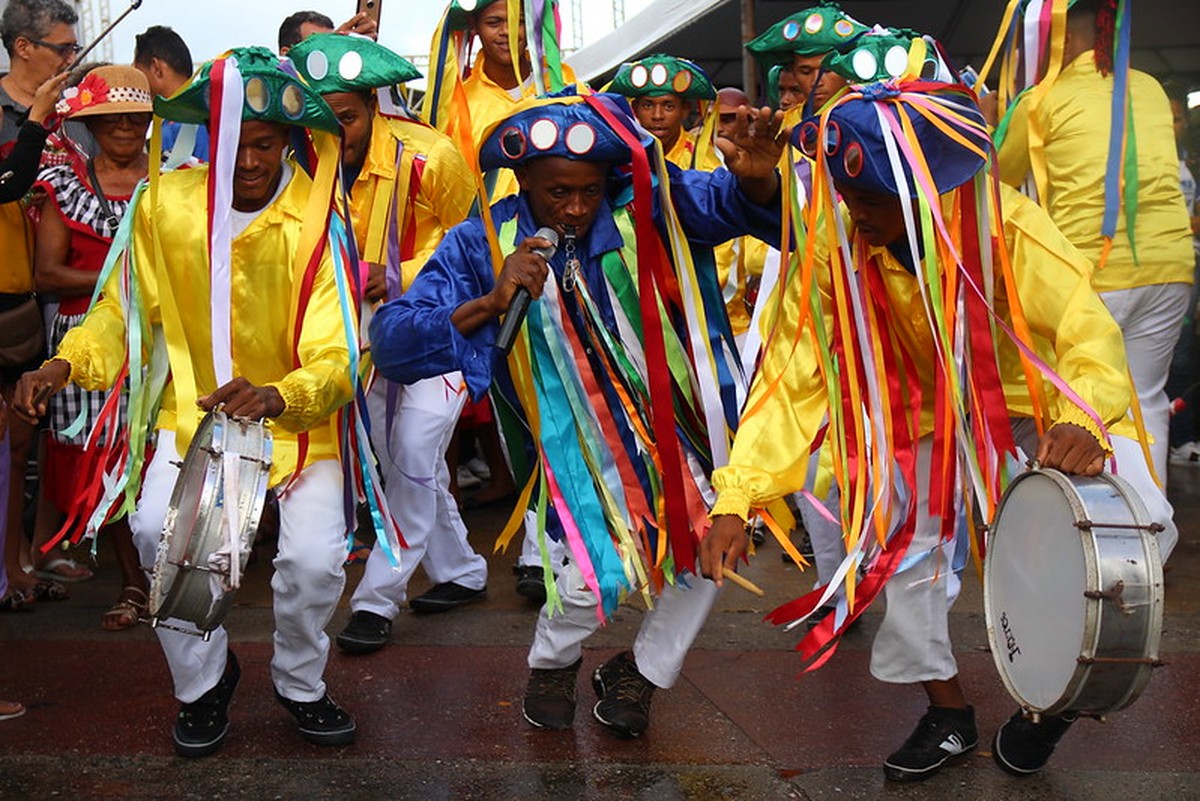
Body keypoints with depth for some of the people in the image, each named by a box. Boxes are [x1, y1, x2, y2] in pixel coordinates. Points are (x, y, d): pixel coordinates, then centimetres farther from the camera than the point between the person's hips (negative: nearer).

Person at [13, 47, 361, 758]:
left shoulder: (319, 224, -15)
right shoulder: (164, 205, -7)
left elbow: (336, 359, -20)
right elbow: (124, 313, 4)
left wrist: (275, 397, -41)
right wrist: (64, 366, -15)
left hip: (296, 417, -2)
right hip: (193, 408, 2)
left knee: (314, 556, -21)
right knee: (160, 529, -23)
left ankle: (299, 683, 13)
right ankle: (203, 680, 6)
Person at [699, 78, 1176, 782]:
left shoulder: (1006, 226, -31)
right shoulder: (837, 252, -22)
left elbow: (1087, 333, -33)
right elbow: (792, 379, -22)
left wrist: (1085, 424, -55)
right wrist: (734, 501, -31)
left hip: (1034, 398, -2)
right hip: (927, 416, 3)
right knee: (904, 548, -6)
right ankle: (949, 712, 22)